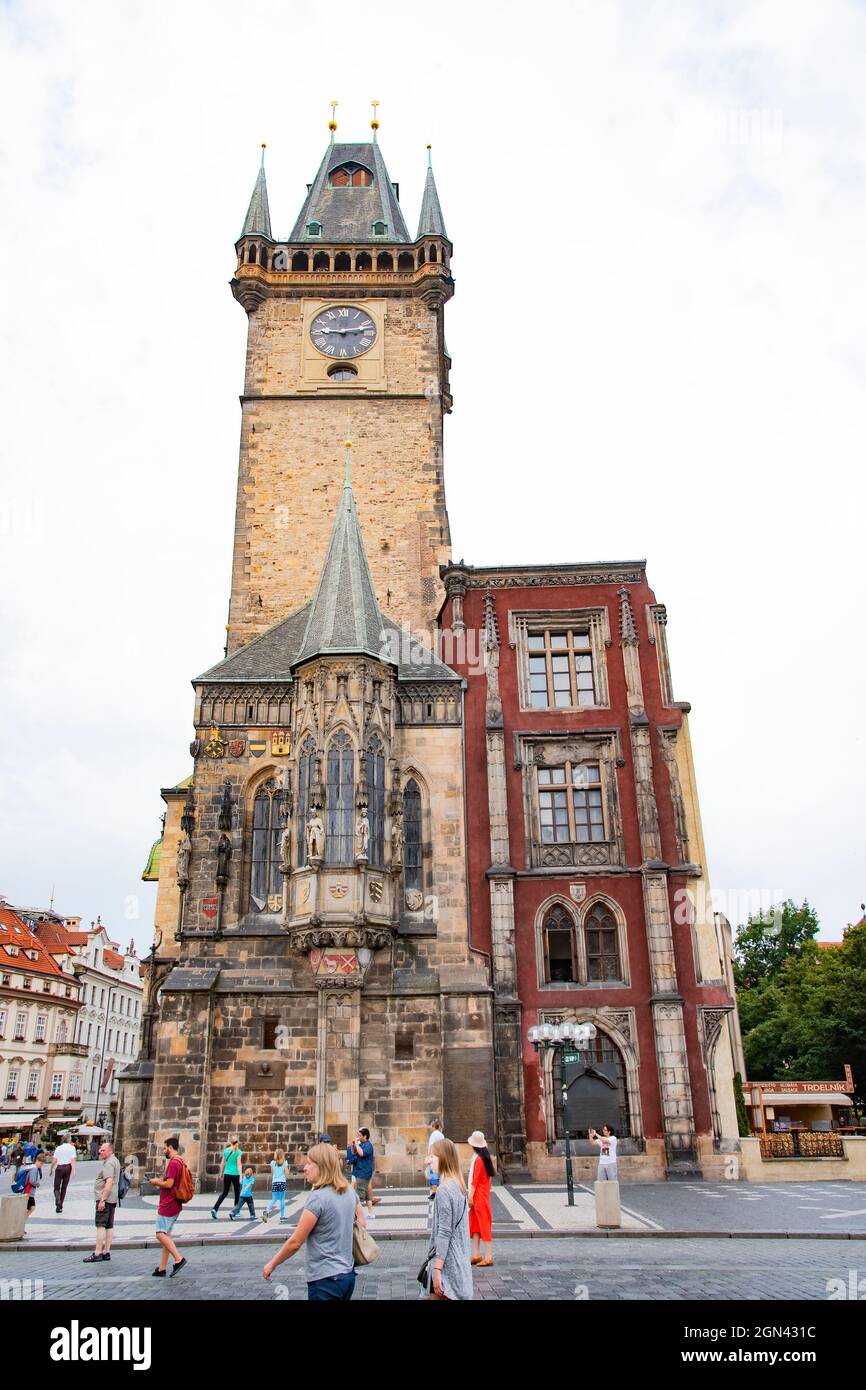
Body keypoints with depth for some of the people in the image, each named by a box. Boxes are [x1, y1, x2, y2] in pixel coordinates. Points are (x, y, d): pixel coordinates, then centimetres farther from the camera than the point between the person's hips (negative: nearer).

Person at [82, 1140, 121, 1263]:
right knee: (109, 1226, 10)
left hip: (105, 1199, -10)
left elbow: (109, 1182, -25)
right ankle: (106, 1252, 14)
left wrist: (102, 1200, -26)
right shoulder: (115, 1161, 17)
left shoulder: (109, 1163, -16)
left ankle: (98, 1253, -8)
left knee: (101, 1225, -8)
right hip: (113, 1199, 10)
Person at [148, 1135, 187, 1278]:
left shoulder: (173, 1163, -16)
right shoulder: (179, 1162, 16)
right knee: (166, 1235, 12)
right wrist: (161, 1181, 15)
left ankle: (179, 1258, -16)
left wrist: (156, 1182, -7)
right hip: (174, 1205, 10)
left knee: (161, 1234, -12)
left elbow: (169, 1184, -23)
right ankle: (162, 1268, 15)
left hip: (168, 1205, -10)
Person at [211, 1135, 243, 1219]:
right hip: (235, 1174, -4)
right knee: (237, 1193, 12)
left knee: (224, 1193, 11)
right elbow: (239, 1164, -12)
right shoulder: (238, 1151, -9)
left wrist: (221, 1173, 22)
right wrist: (240, 1176, -12)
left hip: (227, 1174, 4)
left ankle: (214, 1209, -6)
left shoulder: (226, 1150, 5)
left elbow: (223, 1163, 11)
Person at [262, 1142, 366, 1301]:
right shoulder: (350, 1192, 3)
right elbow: (361, 1223, 14)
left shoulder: (318, 1198, -19)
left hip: (325, 1280, -7)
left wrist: (272, 1264, -1)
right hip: (348, 1274, 7)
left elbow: (295, 1243, -15)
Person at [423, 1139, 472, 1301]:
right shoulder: (459, 1186, 9)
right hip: (459, 1262, 9)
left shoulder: (444, 1190, -18)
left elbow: (444, 1232, -19)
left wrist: (437, 1269, -17)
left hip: (446, 1263, -9)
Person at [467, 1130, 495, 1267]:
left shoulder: (478, 1159, -18)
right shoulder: (485, 1157, 10)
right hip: (482, 1196, 9)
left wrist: (470, 1197, -15)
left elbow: (475, 1180, -19)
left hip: (478, 1196, -9)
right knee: (474, 1224, 13)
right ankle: (476, 1255, 17)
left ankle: (488, 1257, -1)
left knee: (484, 1225, -5)